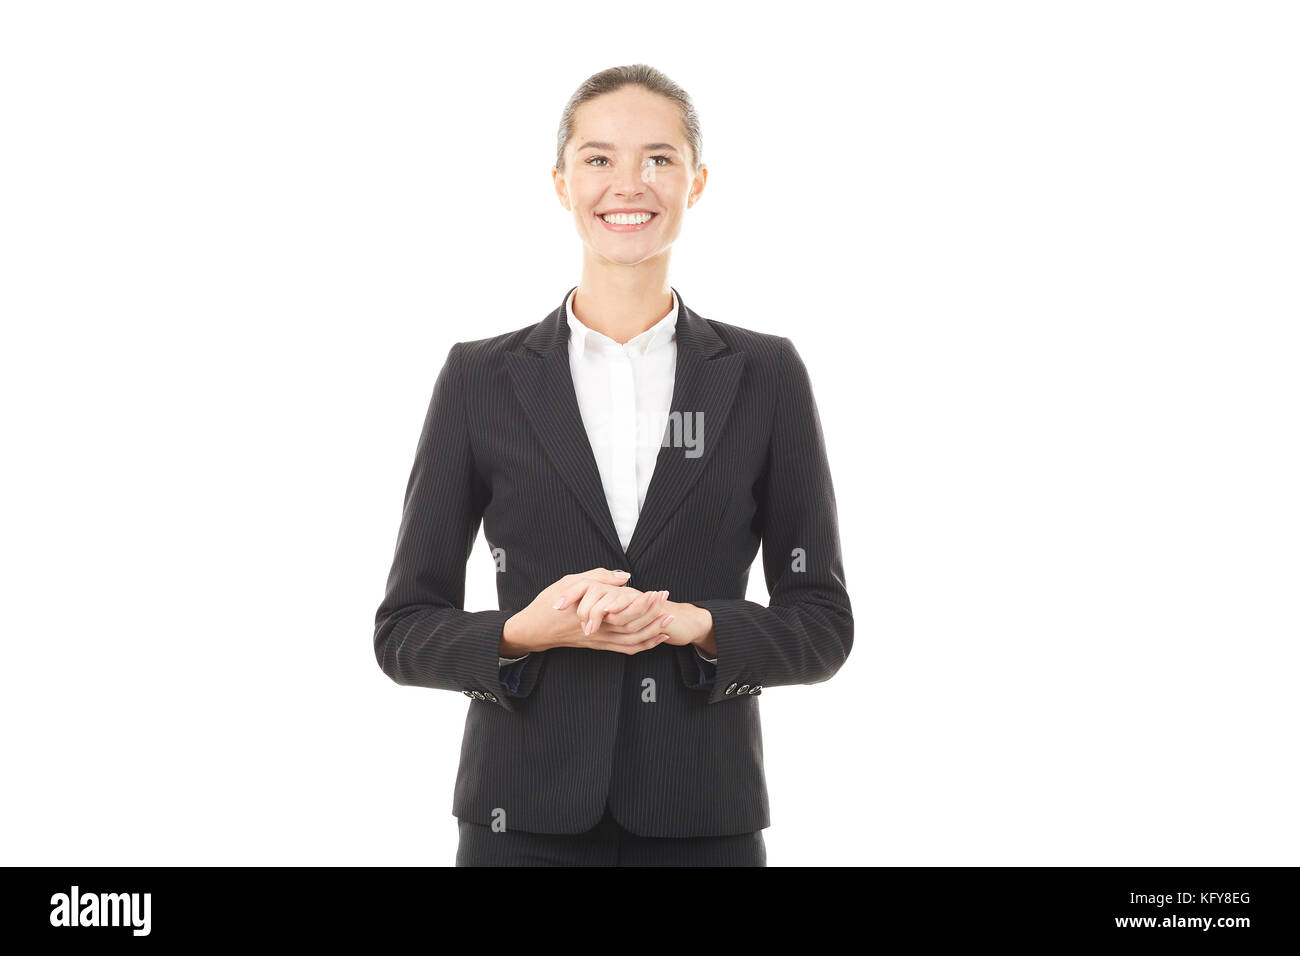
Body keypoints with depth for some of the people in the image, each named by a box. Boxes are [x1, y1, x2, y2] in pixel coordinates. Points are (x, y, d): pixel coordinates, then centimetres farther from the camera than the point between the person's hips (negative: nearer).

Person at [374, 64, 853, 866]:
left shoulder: (766, 374, 3)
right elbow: (406, 629, 2)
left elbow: (822, 623, 3)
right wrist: (526, 632, -16)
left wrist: (690, 623, -15)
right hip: (527, 822, 0)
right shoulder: (481, 378, 2)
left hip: (704, 824, 1)